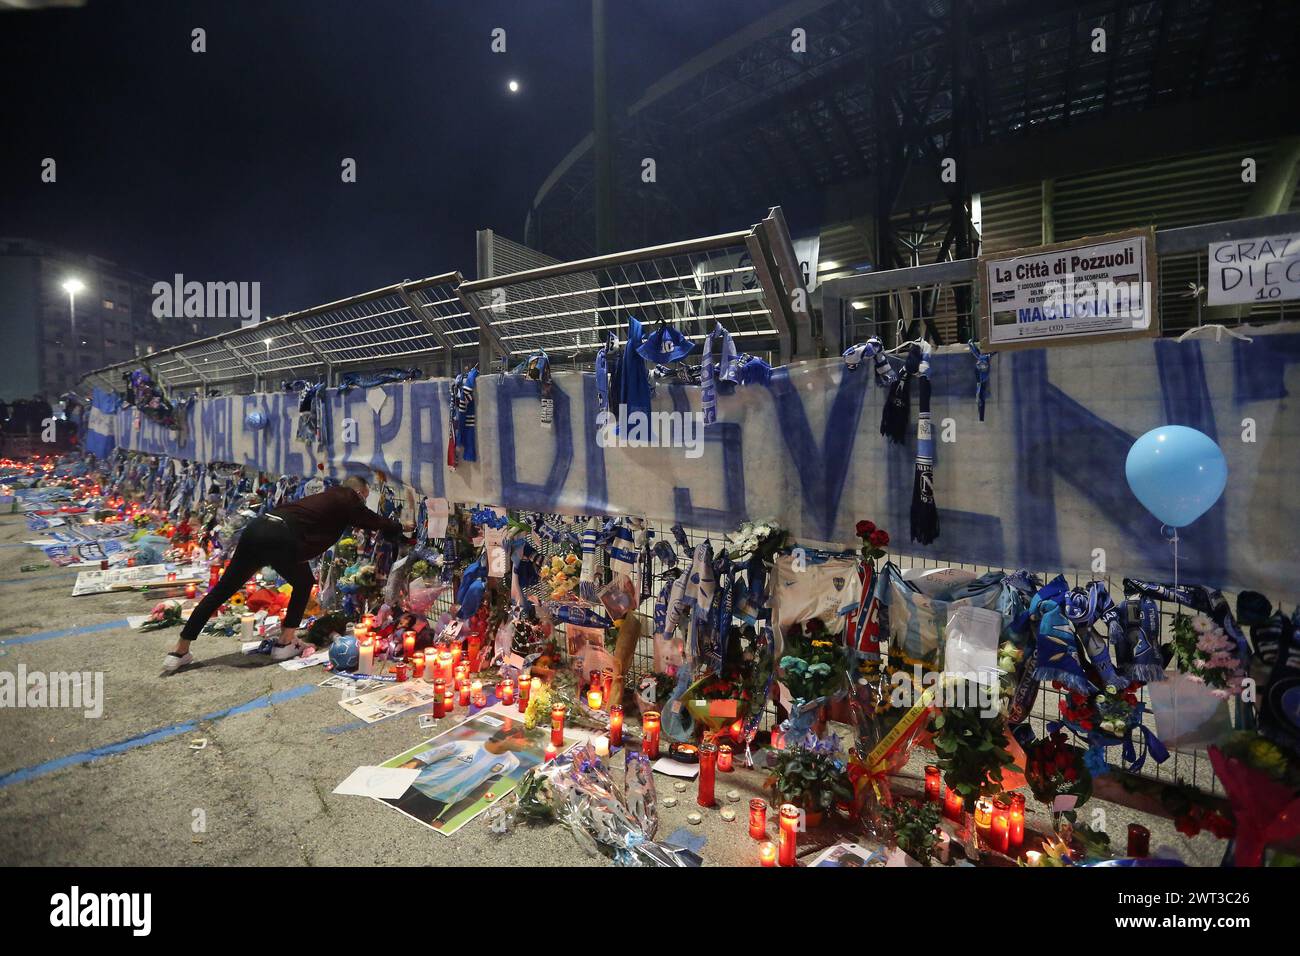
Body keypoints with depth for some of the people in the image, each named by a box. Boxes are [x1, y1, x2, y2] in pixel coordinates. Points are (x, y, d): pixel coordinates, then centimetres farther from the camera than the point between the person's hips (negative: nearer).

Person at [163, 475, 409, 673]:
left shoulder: (329, 496, 31)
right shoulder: (348, 502, 11)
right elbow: (379, 524, 19)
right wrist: (401, 529, 35)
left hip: (257, 526, 7)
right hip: (280, 538, -7)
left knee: (222, 590, 12)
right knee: (304, 584, 18)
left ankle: (179, 652, 17)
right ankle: (285, 644, 18)